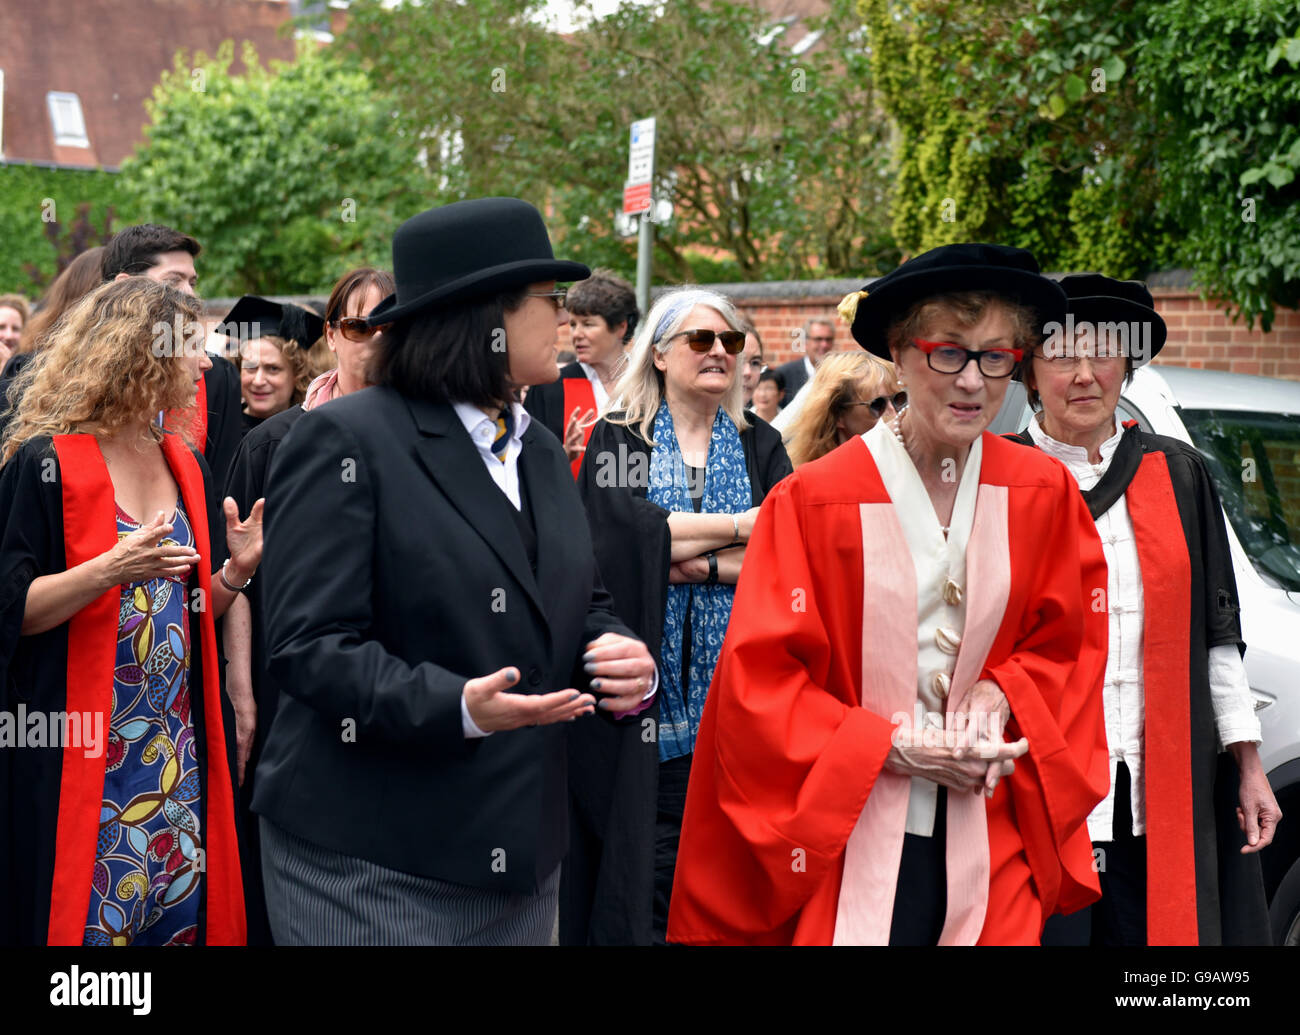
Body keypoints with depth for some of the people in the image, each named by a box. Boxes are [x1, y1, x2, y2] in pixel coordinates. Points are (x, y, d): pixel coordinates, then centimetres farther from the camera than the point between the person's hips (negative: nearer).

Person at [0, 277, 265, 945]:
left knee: (180, 906, 8)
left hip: (178, 750, 6)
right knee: (91, 914, 0)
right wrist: (111, 569, -25)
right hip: (78, 754, -6)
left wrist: (235, 570, -4)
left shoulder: (185, 465, 11)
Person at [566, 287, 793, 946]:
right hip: (646, 688, -2)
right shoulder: (617, 439, 5)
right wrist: (739, 527, -9)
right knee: (647, 866, -3)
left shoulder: (759, 445, 12)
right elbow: (620, 531, -15)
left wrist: (698, 562, -13)